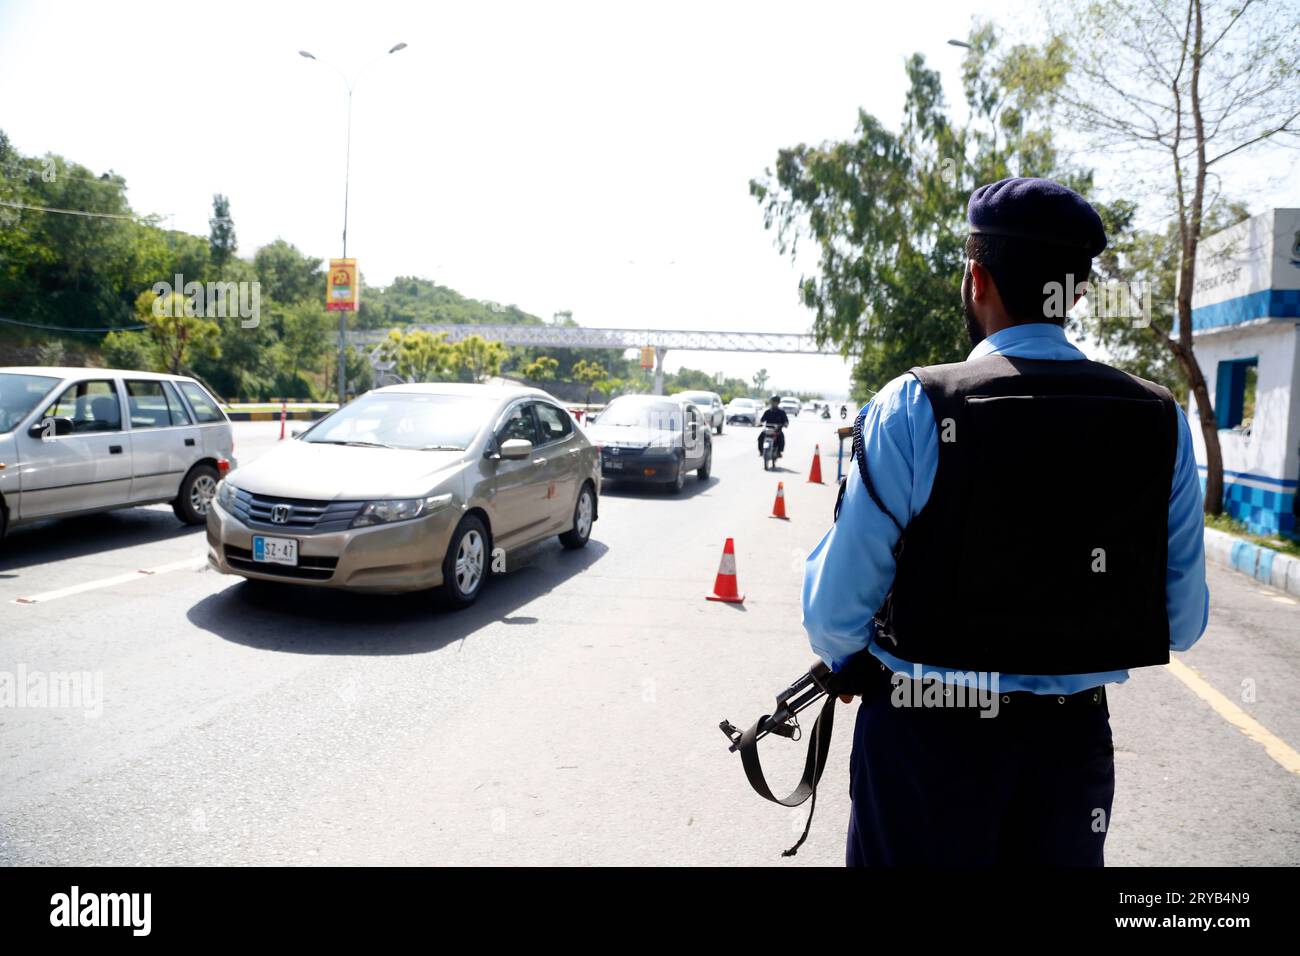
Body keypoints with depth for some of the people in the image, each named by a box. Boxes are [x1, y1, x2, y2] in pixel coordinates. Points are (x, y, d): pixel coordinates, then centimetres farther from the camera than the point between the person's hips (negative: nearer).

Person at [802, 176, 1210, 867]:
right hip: (1074, 740, 4)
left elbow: (835, 608, -15)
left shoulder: (912, 408, -17)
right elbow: (1182, 620, 1)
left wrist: (845, 661, 7)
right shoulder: (1162, 422, -5)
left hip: (927, 737, -3)